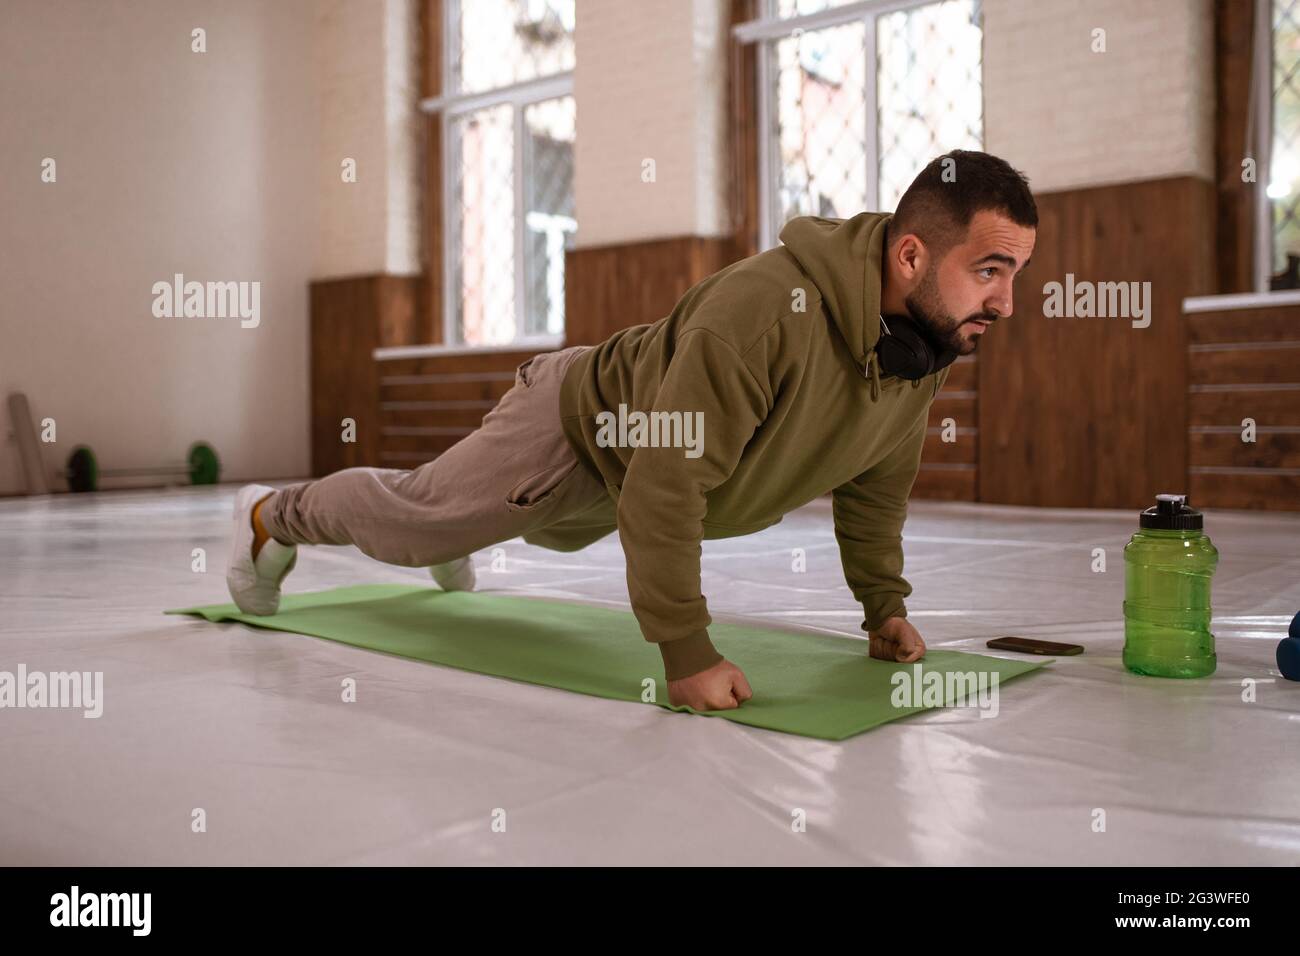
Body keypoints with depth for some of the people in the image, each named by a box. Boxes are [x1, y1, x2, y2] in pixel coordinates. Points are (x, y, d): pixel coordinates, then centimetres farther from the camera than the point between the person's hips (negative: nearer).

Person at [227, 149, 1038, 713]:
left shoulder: (932, 341, -16)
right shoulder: (768, 308, -43)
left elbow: (876, 478, 0)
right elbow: (668, 479, -42)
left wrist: (885, 605, 0)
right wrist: (686, 656, -40)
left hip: (625, 466, 8)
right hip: (576, 427, -7)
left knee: (554, 530, 35)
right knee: (407, 517, 13)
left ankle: (449, 542, 68)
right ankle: (270, 517, 43)